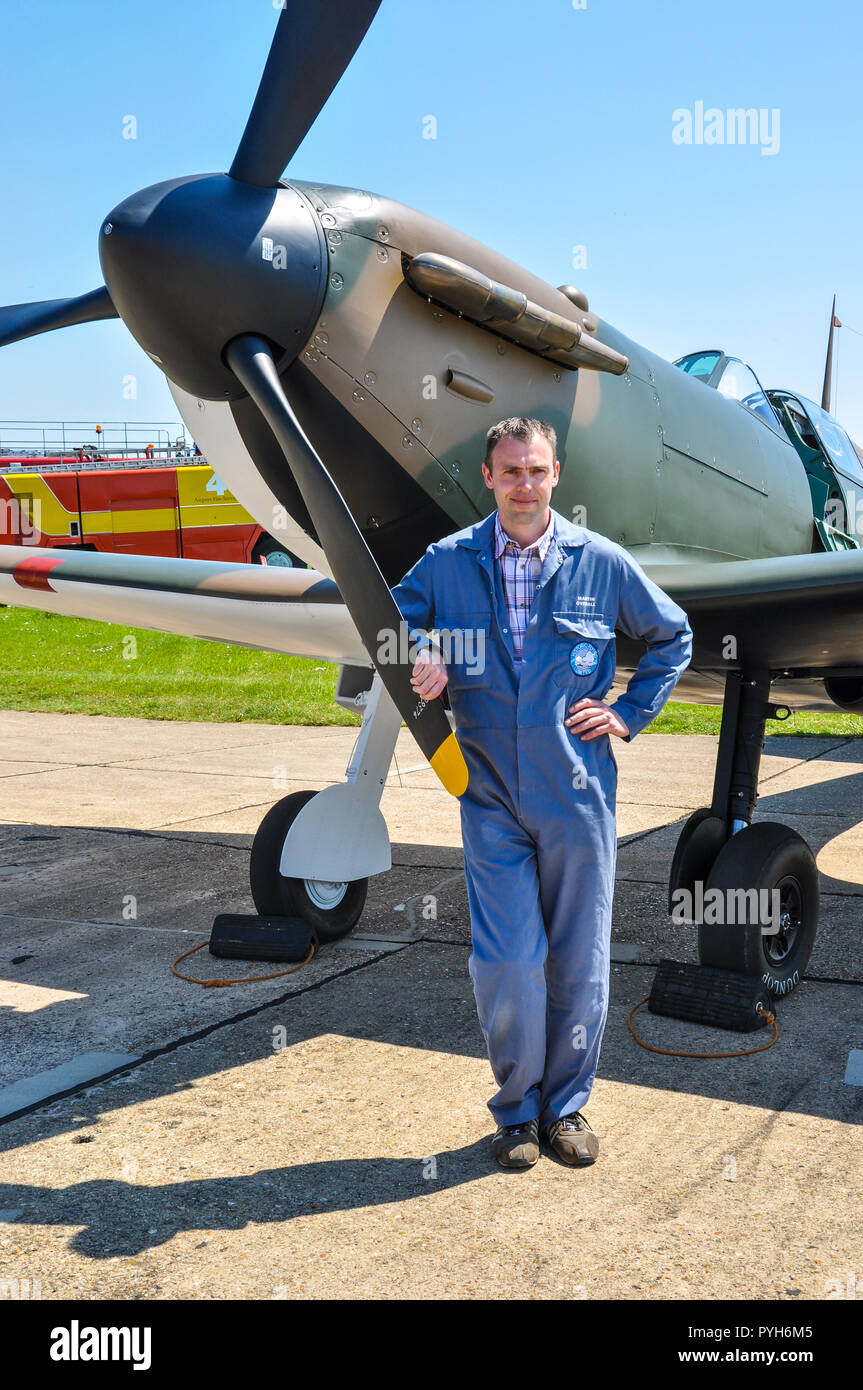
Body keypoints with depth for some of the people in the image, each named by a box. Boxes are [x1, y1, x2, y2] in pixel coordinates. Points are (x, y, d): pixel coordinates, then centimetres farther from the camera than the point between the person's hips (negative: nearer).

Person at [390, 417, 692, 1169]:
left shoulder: (602, 562, 0)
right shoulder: (448, 562, 0)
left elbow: (674, 636, 14)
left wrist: (630, 714, 5)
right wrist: (417, 660, -8)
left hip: (579, 795, 0)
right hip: (492, 797, 0)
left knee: (579, 962, 8)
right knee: (505, 966, -3)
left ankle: (567, 1103, 27)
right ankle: (516, 1108, 19)